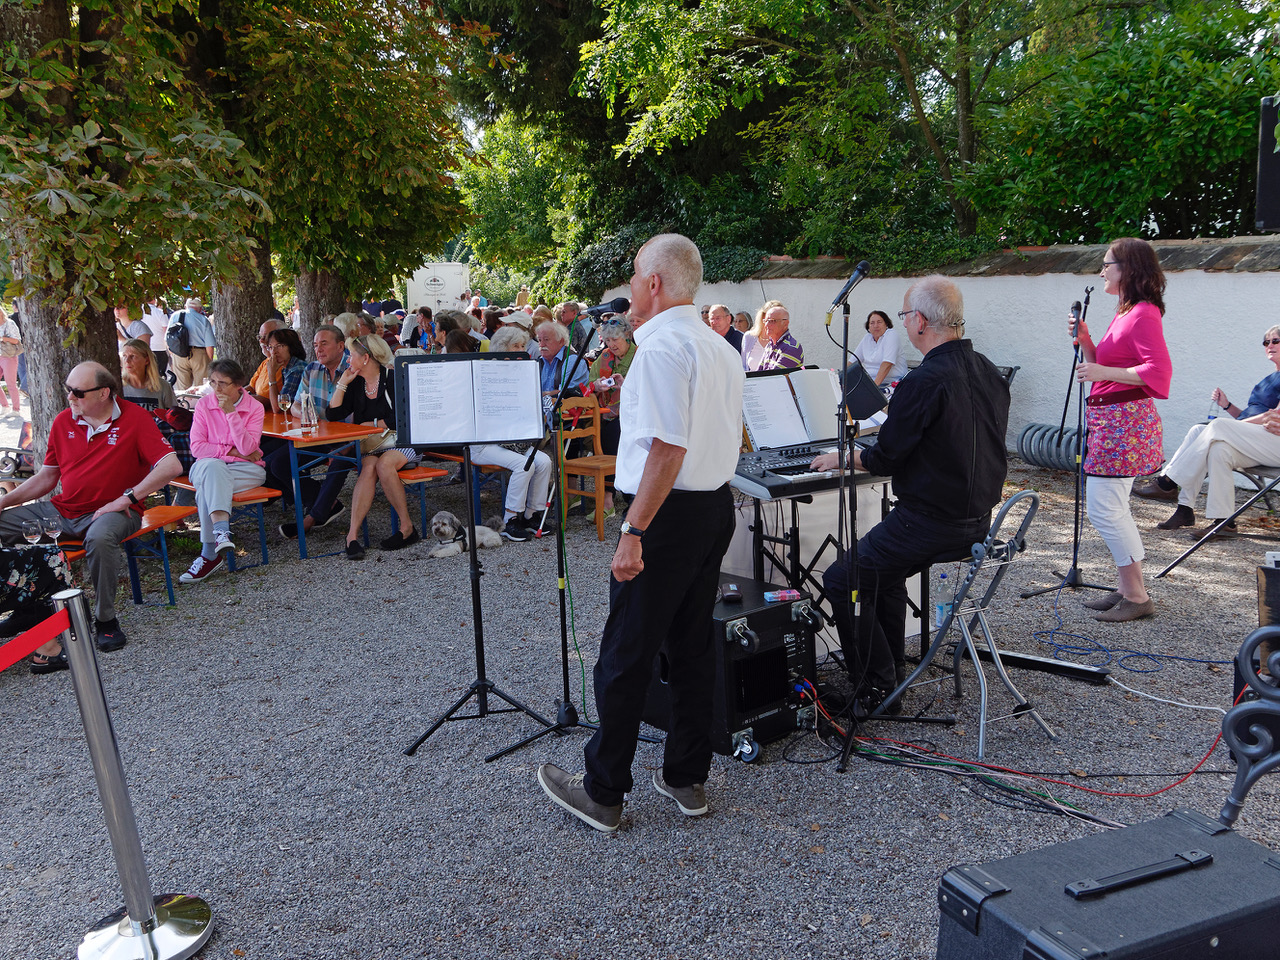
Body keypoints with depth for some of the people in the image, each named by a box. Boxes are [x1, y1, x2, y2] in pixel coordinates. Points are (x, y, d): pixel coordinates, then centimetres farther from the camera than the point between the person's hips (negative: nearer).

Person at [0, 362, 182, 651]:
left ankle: (106, 620, -20)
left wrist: (127, 498, -20)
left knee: (99, 537, -39)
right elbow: (46, 477, 19)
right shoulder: (63, 421, 8)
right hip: (62, 509, 6)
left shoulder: (135, 418, -9)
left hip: (112, 510, -6)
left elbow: (172, 466, -19)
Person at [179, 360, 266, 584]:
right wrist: (232, 451, -11)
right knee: (211, 466, -37)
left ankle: (209, 556, -35)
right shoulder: (204, 404, 2)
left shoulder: (254, 407, -3)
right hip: (209, 466, 1)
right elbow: (197, 447, -4)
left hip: (246, 469, -1)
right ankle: (221, 533, -49)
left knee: (207, 489, -33)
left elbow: (247, 449, -15)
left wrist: (230, 412, -19)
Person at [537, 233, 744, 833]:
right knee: (692, 646, 16)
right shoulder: (721, 348, 13)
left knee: (626, 657, 1)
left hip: (668, 514, -9)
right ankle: (687, 778, 26)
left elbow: (667, 449, -23)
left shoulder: (662, 347, -15)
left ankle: (602, 794, 13)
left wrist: (634, 531, -22)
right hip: (717, 507, 9)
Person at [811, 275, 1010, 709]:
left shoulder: (925, 381, -22)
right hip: (978, 518, 10)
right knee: (883, 568, 28)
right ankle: (893, 668, 33)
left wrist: (841, 458, 4)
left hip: (932, 523, -9)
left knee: (842, 581, 2)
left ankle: (877, 689, 6)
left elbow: (884, 459, -15)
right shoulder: (989, 373, 6)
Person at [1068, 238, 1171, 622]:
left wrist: (1103, 372, -24)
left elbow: (1157, 371, -22)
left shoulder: (1144, 314, -13)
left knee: (1103, 508, -10)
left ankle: (1137, 597, -2)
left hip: (1124, 419, -10)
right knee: (1112, 508, 14)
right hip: (1110, 418, 10)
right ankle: (1128, 589, 22)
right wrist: (1085, 341, 8)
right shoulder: (1125, 313, 17)